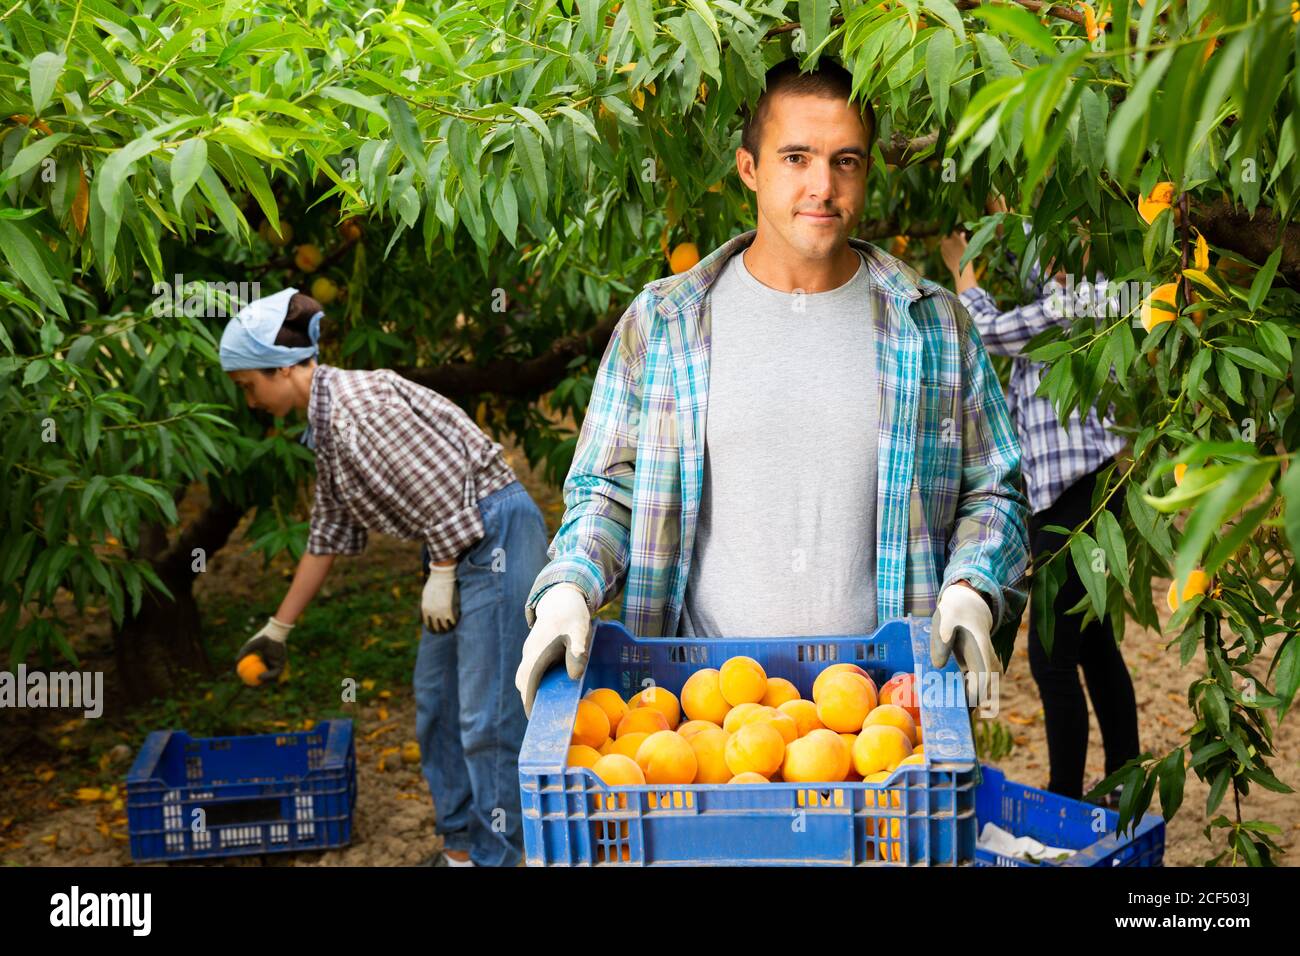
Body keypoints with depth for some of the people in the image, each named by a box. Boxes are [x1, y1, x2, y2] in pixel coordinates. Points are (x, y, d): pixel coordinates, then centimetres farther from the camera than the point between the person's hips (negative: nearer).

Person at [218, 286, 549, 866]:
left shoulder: (356, 401, -18)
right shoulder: (324, 422, 13)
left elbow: (440, 481, -21)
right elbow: (329, 532, 20)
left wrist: (440, 577, -13)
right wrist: (278, 629, 24)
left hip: (496, 535, -10)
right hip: (459, 547, 10)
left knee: (486, 714, -5)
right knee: (435, 703, 16)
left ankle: (490, 855, 7)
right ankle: (458, 843, 28)